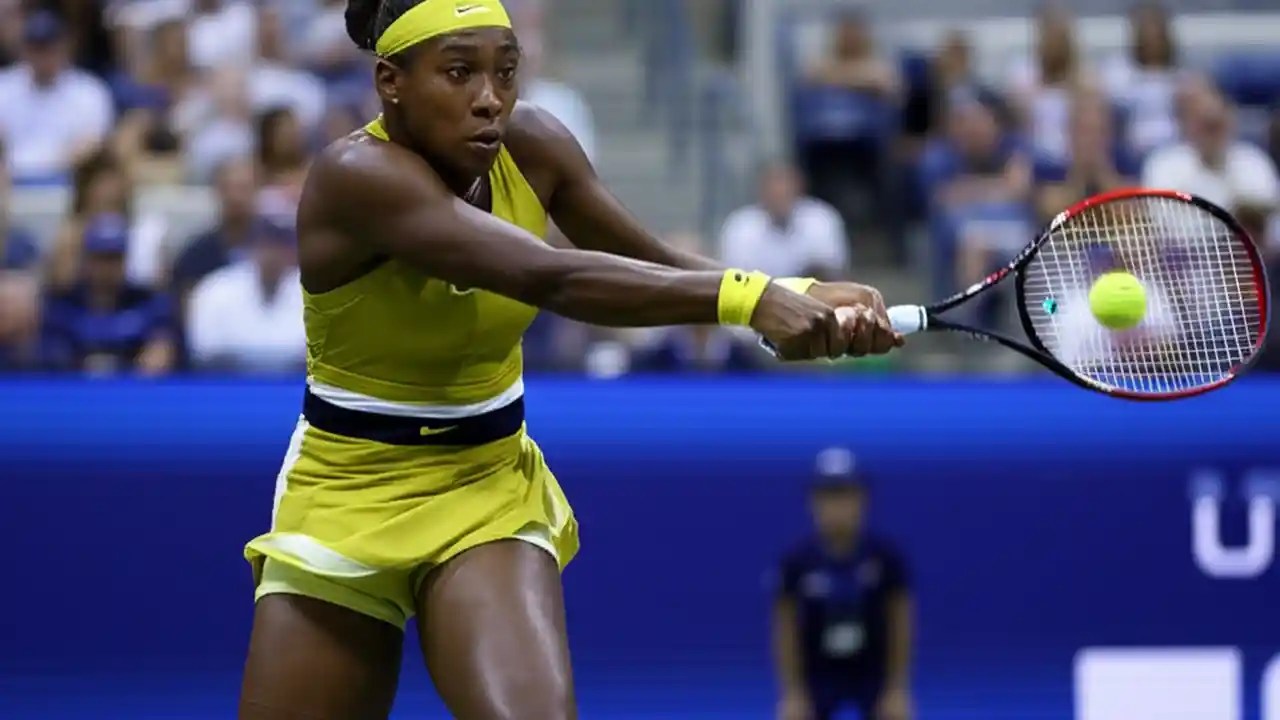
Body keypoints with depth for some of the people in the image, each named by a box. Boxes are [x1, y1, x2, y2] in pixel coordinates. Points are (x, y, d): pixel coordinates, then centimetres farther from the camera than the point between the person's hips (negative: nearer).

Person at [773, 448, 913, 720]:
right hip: (818, 676, 0)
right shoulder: (798, 562, -14)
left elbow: (900, 626, -5)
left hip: (873, 675, 0)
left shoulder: (885, 557, -13)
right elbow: (786, 630, -6)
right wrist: (793, 694, -7)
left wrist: (898, 690, -5)